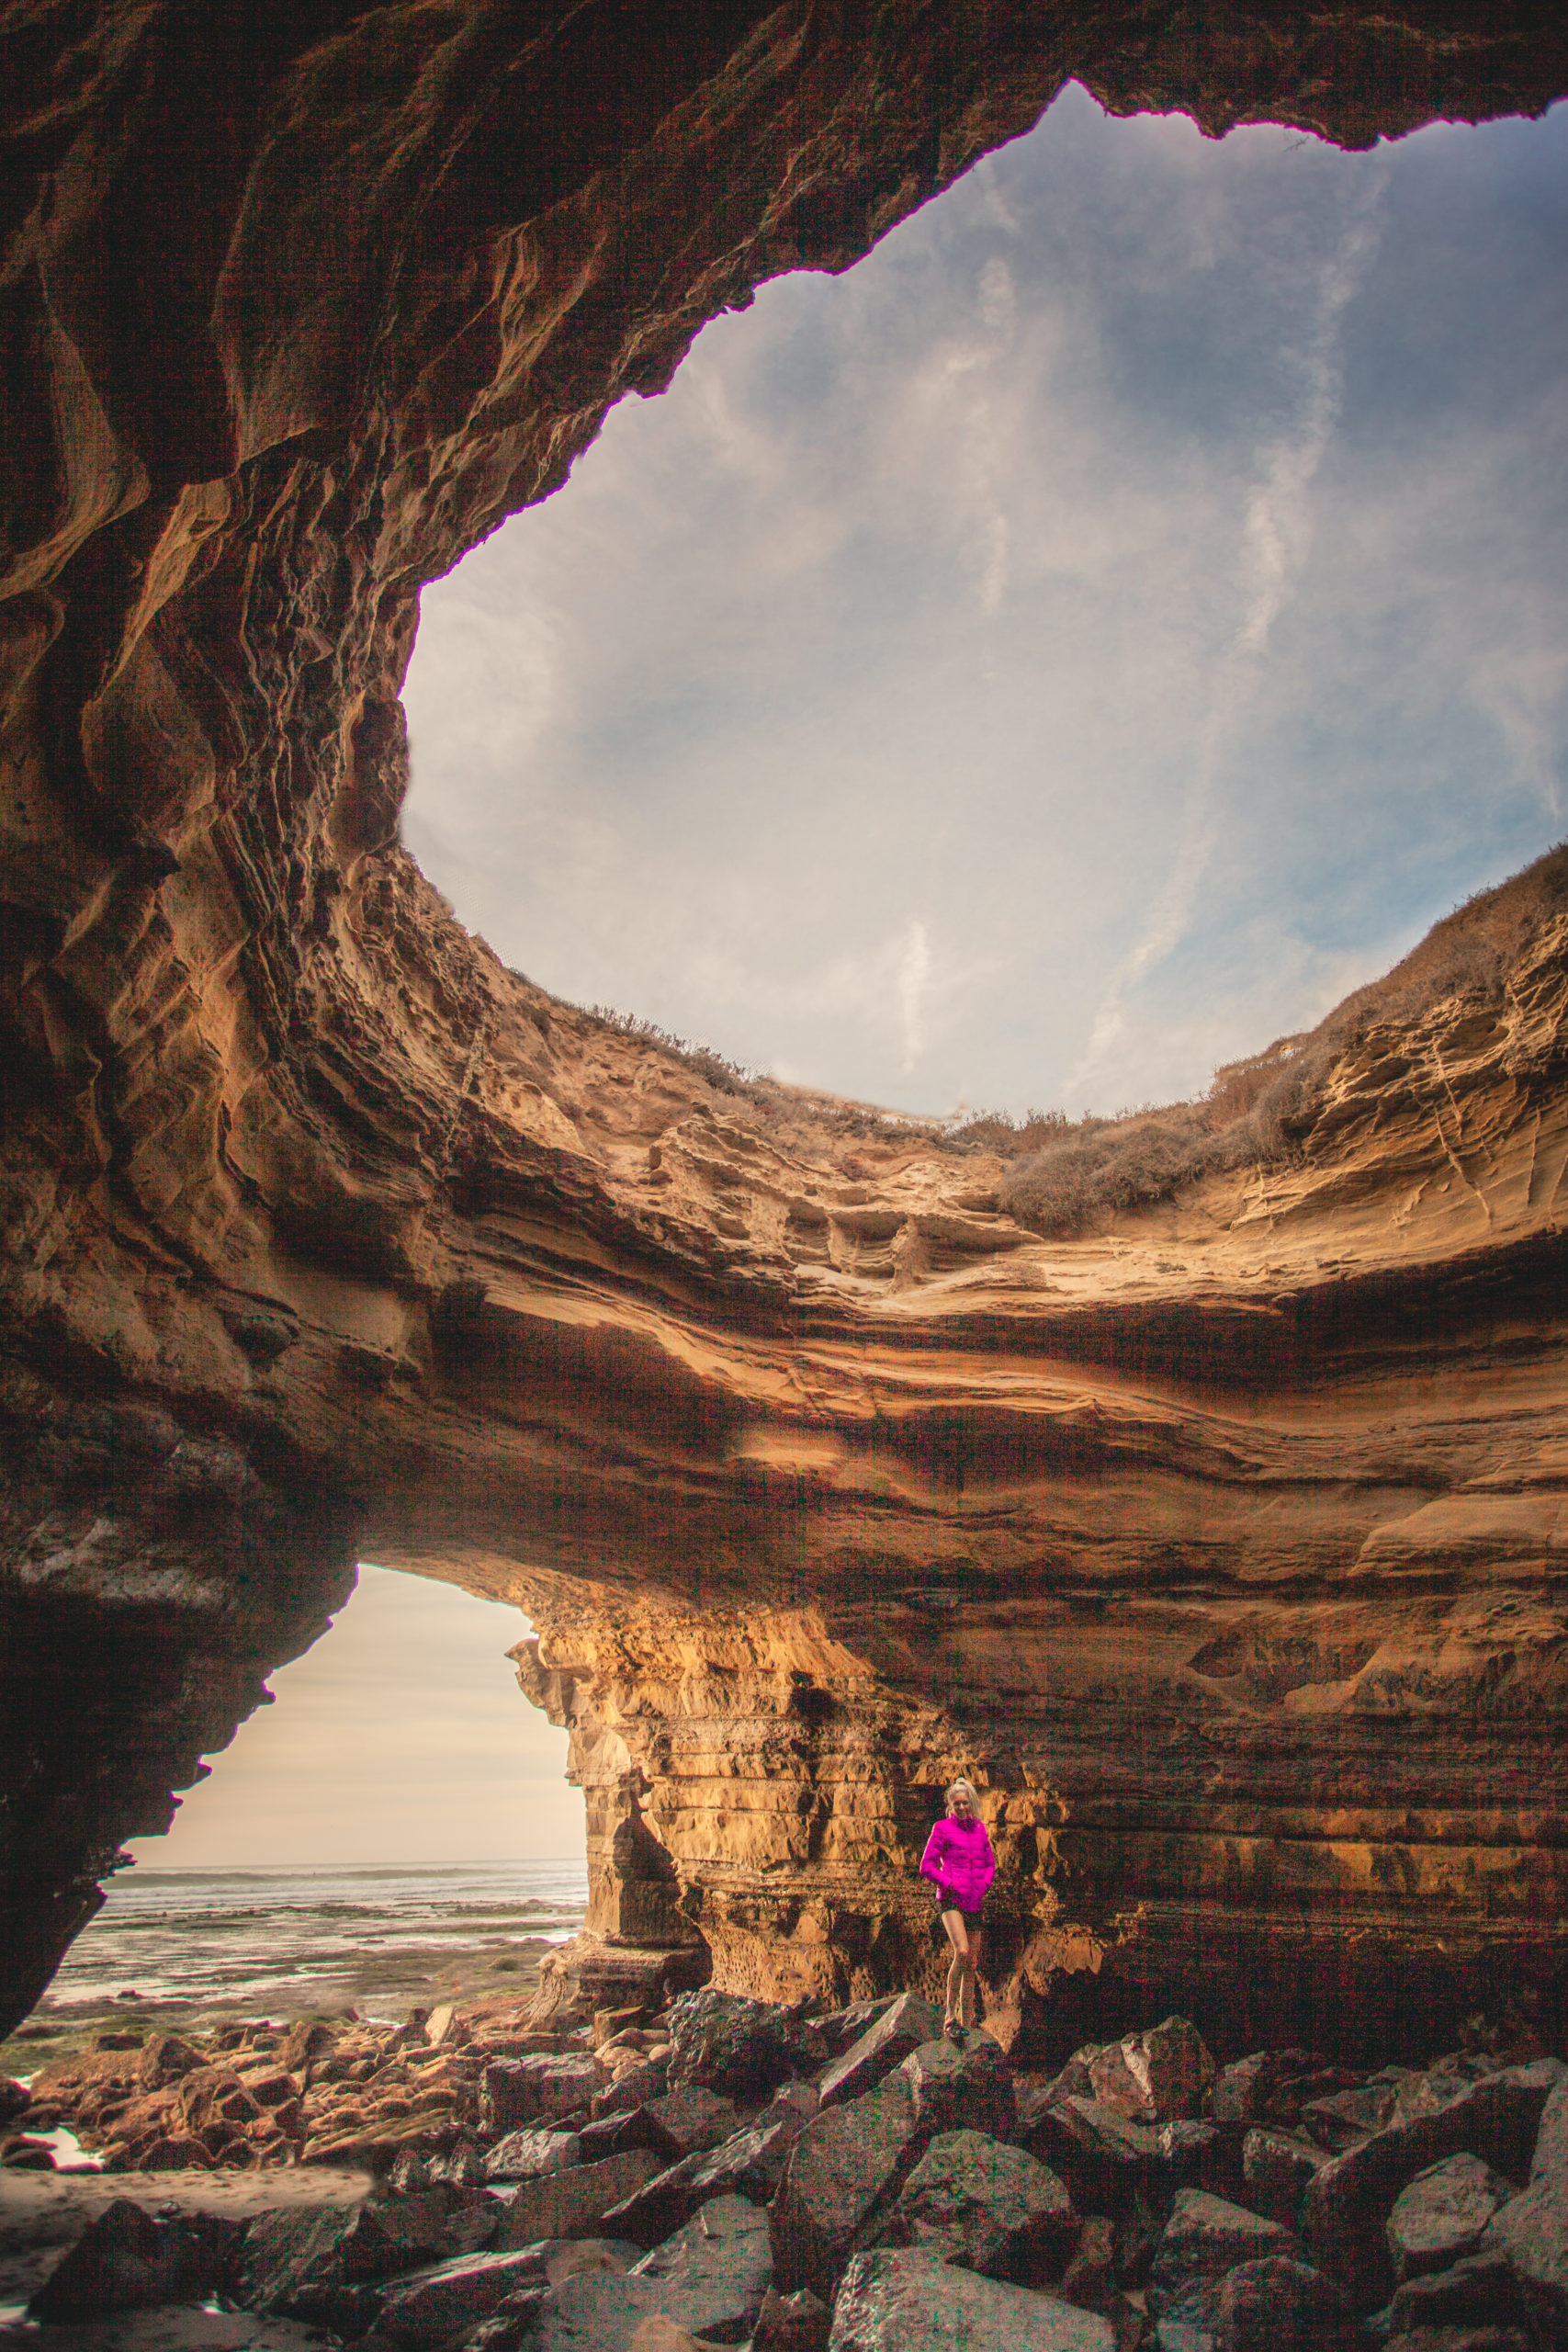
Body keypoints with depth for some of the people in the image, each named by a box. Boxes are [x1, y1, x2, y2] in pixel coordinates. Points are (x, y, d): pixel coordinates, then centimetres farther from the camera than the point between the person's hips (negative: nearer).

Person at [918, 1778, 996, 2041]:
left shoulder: (979, 1828, 13)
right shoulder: (942, 1829, 0)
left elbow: (990, 1863, 22)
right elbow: (926, 1866, -2)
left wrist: (985, 1885, 4)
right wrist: (950, 1885, -11)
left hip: (975, 1902, 5)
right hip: (951, 1900, -5)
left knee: (971, 1965, 6)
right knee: (962, 1953, -24)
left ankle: (966, 2024, 16)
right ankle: (950, 2017, -14)